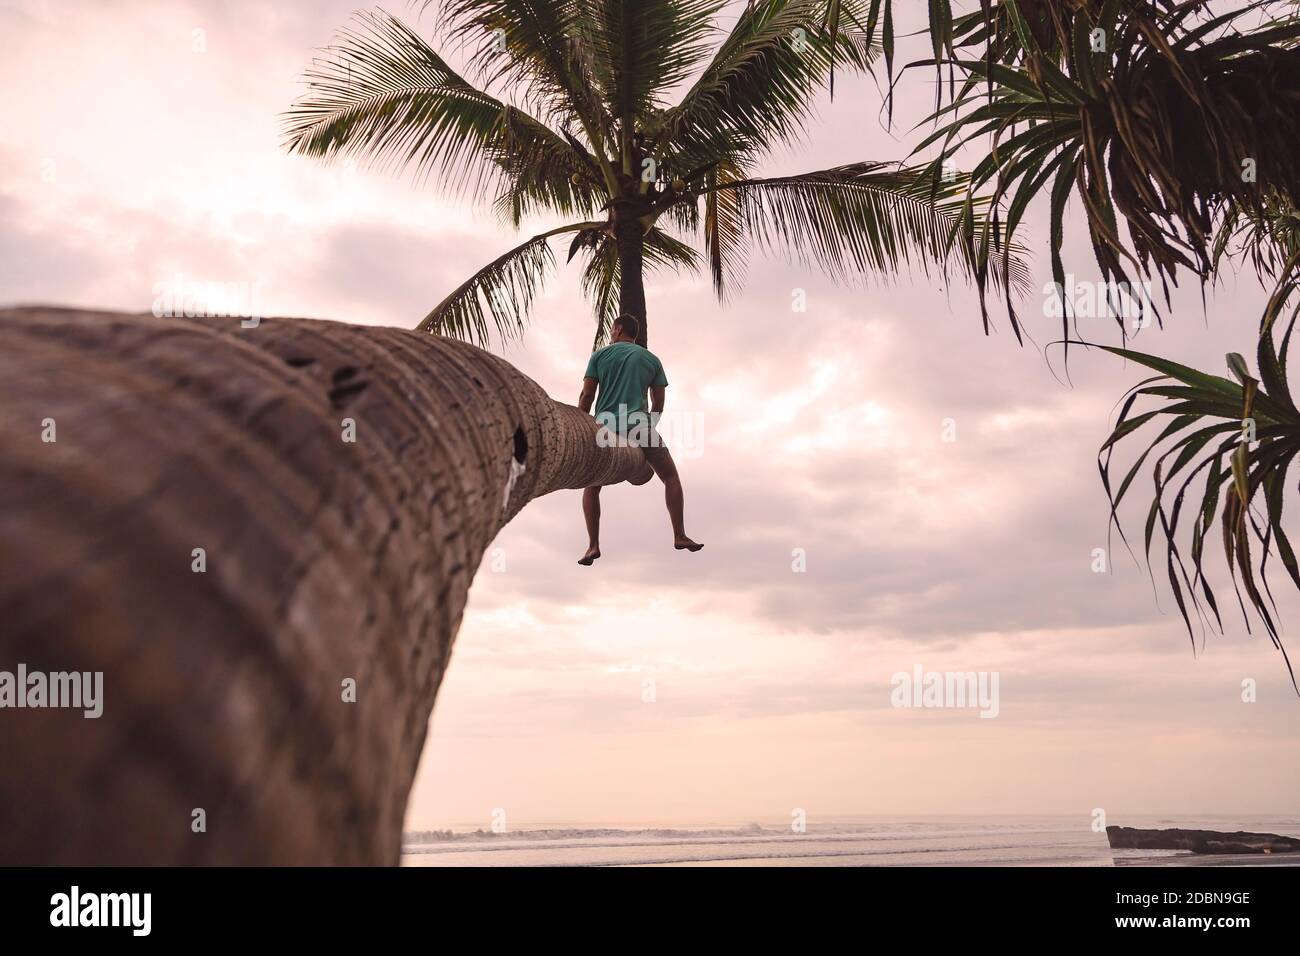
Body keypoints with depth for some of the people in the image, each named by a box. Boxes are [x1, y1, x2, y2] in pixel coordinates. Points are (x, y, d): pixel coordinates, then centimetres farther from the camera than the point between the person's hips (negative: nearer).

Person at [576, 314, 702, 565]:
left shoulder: (600, 355, 12)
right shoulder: (651, 359, 16)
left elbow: (587, 395, 4)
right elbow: (658, 403, 12)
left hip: (605, 426, 0)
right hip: (639, 425, 0)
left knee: (591, 486, 13)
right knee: (670, 476, 13)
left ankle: (593, 545, 0)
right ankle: (680, 536, 7)